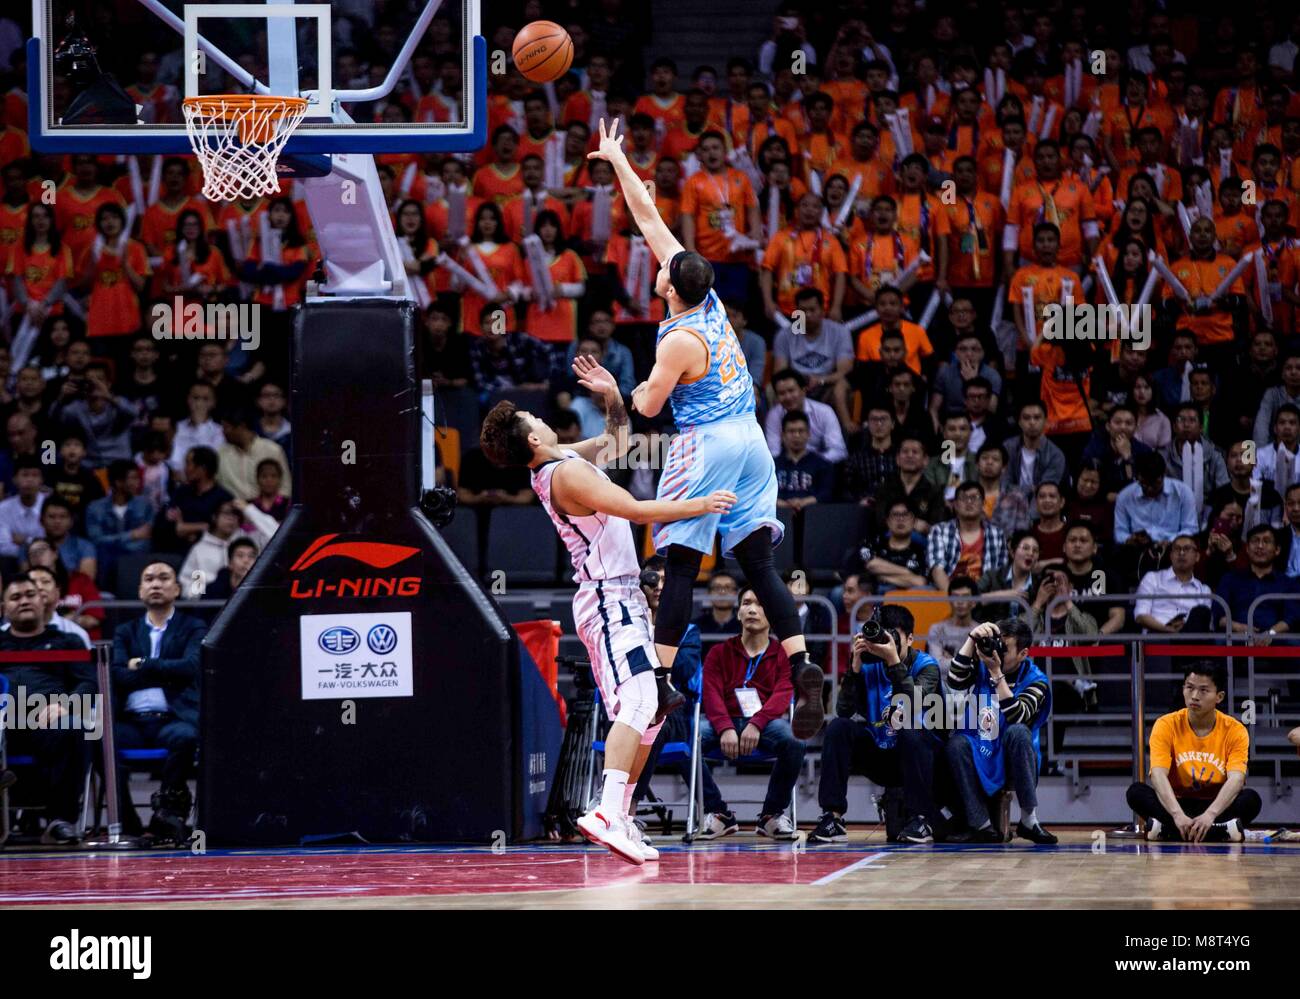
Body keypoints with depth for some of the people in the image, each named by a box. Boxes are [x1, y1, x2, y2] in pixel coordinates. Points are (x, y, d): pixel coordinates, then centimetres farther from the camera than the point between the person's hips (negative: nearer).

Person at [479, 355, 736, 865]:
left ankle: (620, 818, 11)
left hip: (621, 599, 10)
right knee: (639, 702, -24)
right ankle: (607, 813, -38)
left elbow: (616, 440, 29)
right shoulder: (567, 473, -16)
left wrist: (612, 395, 13)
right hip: (610, 599, -10)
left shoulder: (568, 461, 13)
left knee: (650, 712, 12)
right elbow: (636, 510, -22)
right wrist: (699, 505, -16)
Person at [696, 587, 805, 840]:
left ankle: (773, 813, -13)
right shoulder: (720, 653, 15)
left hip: (766, 723, -1)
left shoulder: (783, 655, 12)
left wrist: (756, 724, -24)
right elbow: (711, 693, 0)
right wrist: (726, 728, -22)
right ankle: (717, 812, -14)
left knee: (795, 741, -35)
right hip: (725, 721, 1)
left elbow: (782, 695, -4)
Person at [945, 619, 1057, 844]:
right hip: (980, 761, 2)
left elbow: (1016, 717, -25)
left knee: (1018, 732, -33)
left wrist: (997, 674, -28)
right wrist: (972, 639, -22)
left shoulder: (1035, 680, -8)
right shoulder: (981, 666, 2)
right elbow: (955, 682, -17)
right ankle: (982, 826, -28)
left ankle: (1029, 820, -28)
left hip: (1014, 760, -2)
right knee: (956, 743, -29)